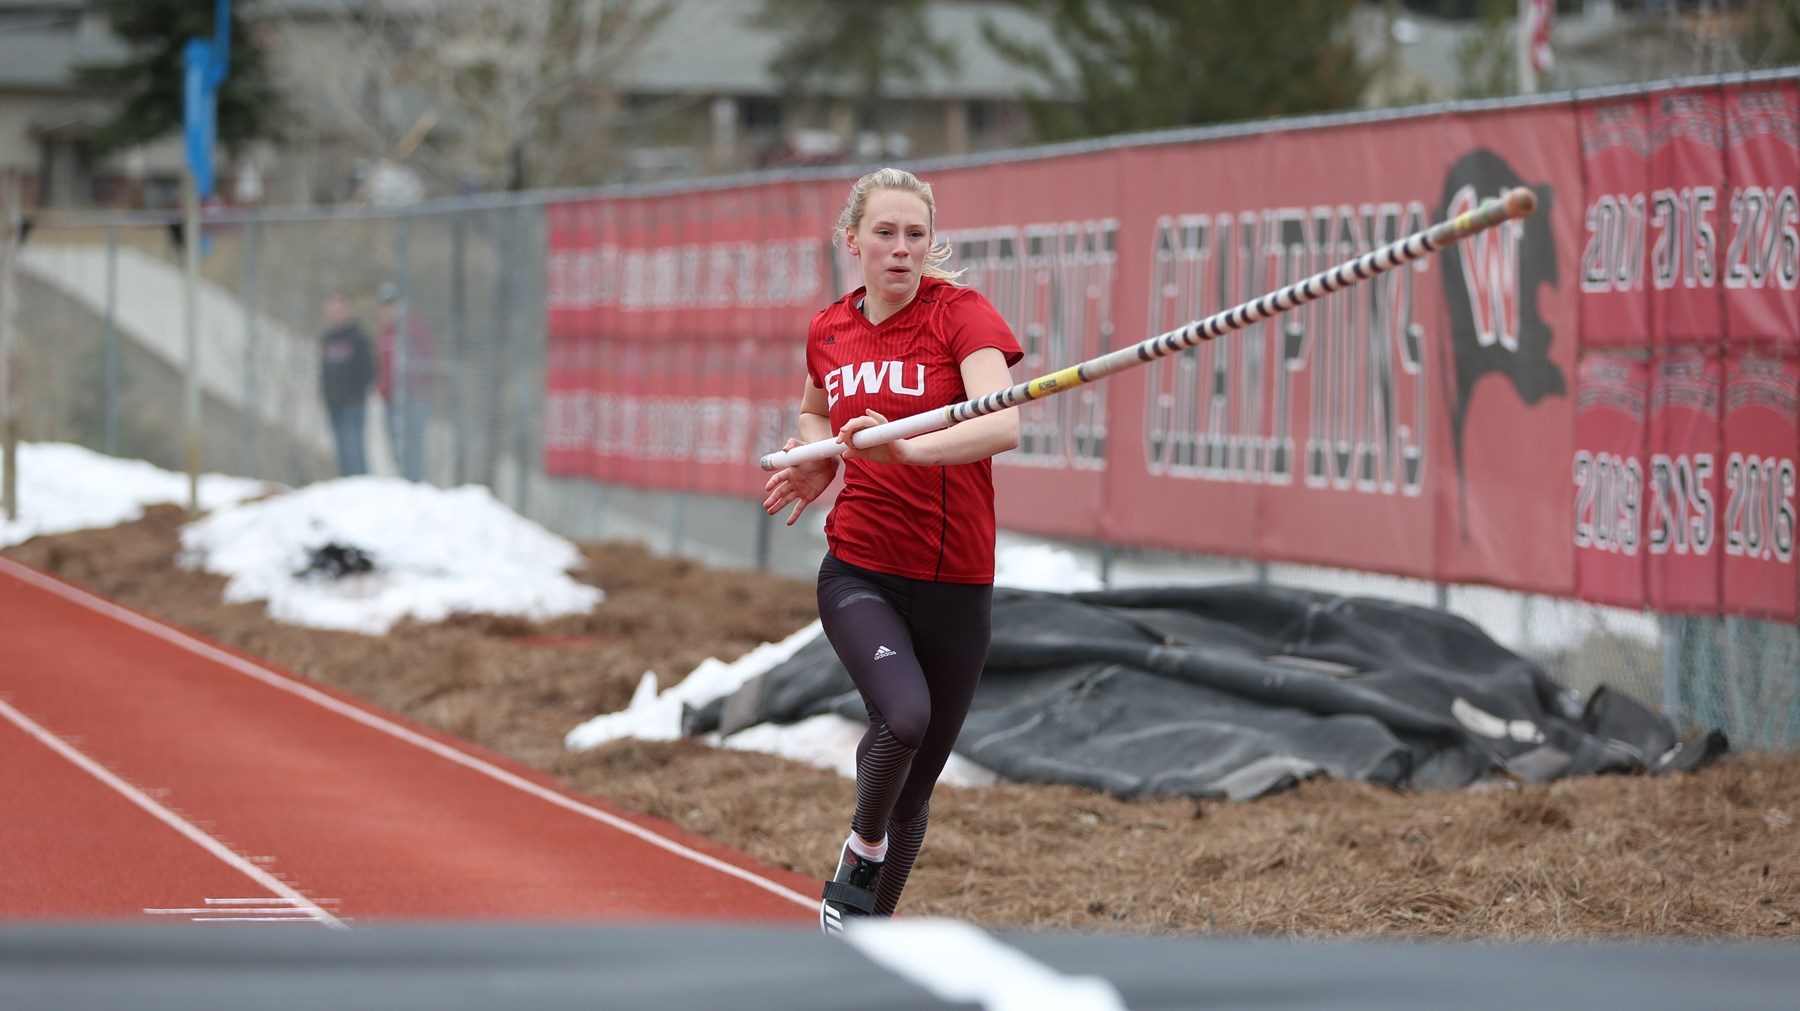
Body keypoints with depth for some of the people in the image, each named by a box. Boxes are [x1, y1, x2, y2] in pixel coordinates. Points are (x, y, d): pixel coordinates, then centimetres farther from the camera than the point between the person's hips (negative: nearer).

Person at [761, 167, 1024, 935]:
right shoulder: (829, 331, 5)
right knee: (904, 714, -30)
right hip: (859, 575, 1)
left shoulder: (962, 313, -8)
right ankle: (862, 847, -2)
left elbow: (1002, 423, -25)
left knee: (916, 789, 9)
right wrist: (816, 467, 8)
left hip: (954, 587, -1)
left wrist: (908, 447, -41)